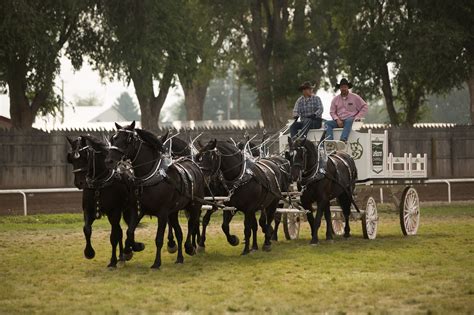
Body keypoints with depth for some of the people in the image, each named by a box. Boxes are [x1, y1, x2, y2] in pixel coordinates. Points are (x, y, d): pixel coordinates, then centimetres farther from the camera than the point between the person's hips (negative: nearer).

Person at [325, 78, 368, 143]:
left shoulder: (355, 97, 7)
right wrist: (337, 120, -6)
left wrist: (357, 117, -5)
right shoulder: (335, 99, 14)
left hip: (350, 120, -3)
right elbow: (332, 112, 13)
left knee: (349, 121, -39)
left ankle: (343, 139, -60)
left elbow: (364, 107, 7)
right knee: (328, 123, -22)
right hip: (339, 121, 3)